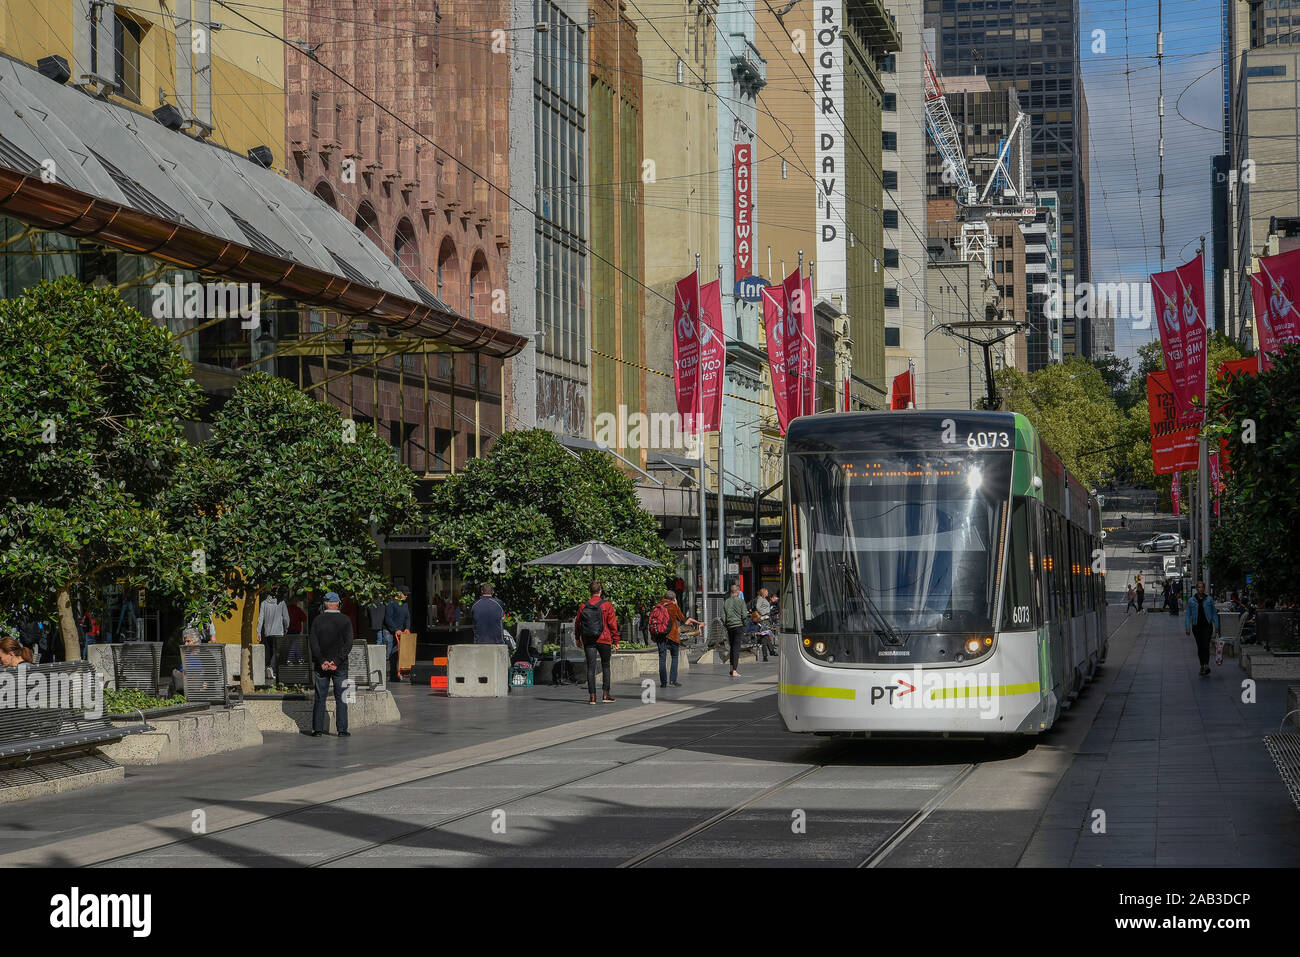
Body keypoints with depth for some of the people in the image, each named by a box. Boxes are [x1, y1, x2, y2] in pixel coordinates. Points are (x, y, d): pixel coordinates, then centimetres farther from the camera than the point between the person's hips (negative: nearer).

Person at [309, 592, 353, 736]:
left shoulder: (318, 620, 0)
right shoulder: (345, 620, -3)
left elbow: (313, 642, -7)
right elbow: (348, 643, -10)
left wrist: (322, 661, -8)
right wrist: (337, 661, -11)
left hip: (321, 665, 1)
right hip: (340, 665, -1)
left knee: (320, 697, 7)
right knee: (341, 698, 4)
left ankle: (317, 729, 4)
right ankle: (342, 729, 1)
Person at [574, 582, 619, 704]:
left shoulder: (583, 606, 2)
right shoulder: (607, 605, -6)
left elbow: (577, 623, 8)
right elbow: (613, 624, -6)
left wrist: (578, 638, 21)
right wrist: (616, 640, 1)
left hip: (588, 641, 2)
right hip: (604, 640, -2)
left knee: (591, 668, 3)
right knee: (605, 666, 12)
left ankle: (592, 696, -2)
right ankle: (606, 694, 11)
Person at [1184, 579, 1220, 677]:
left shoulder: (1209, 599, 3)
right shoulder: (1191, 601, 4)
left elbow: (1214, 613, 8)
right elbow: (1187, 615, 5)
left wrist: (1216, 626, 4)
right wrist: (1187, 628, -2)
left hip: (1207, 626, -2)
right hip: (1196, 626, 2)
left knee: (1206, 645, -16)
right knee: (1199, 647, 7)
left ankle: (1206, 665, -23)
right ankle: (1202, 665, 19)